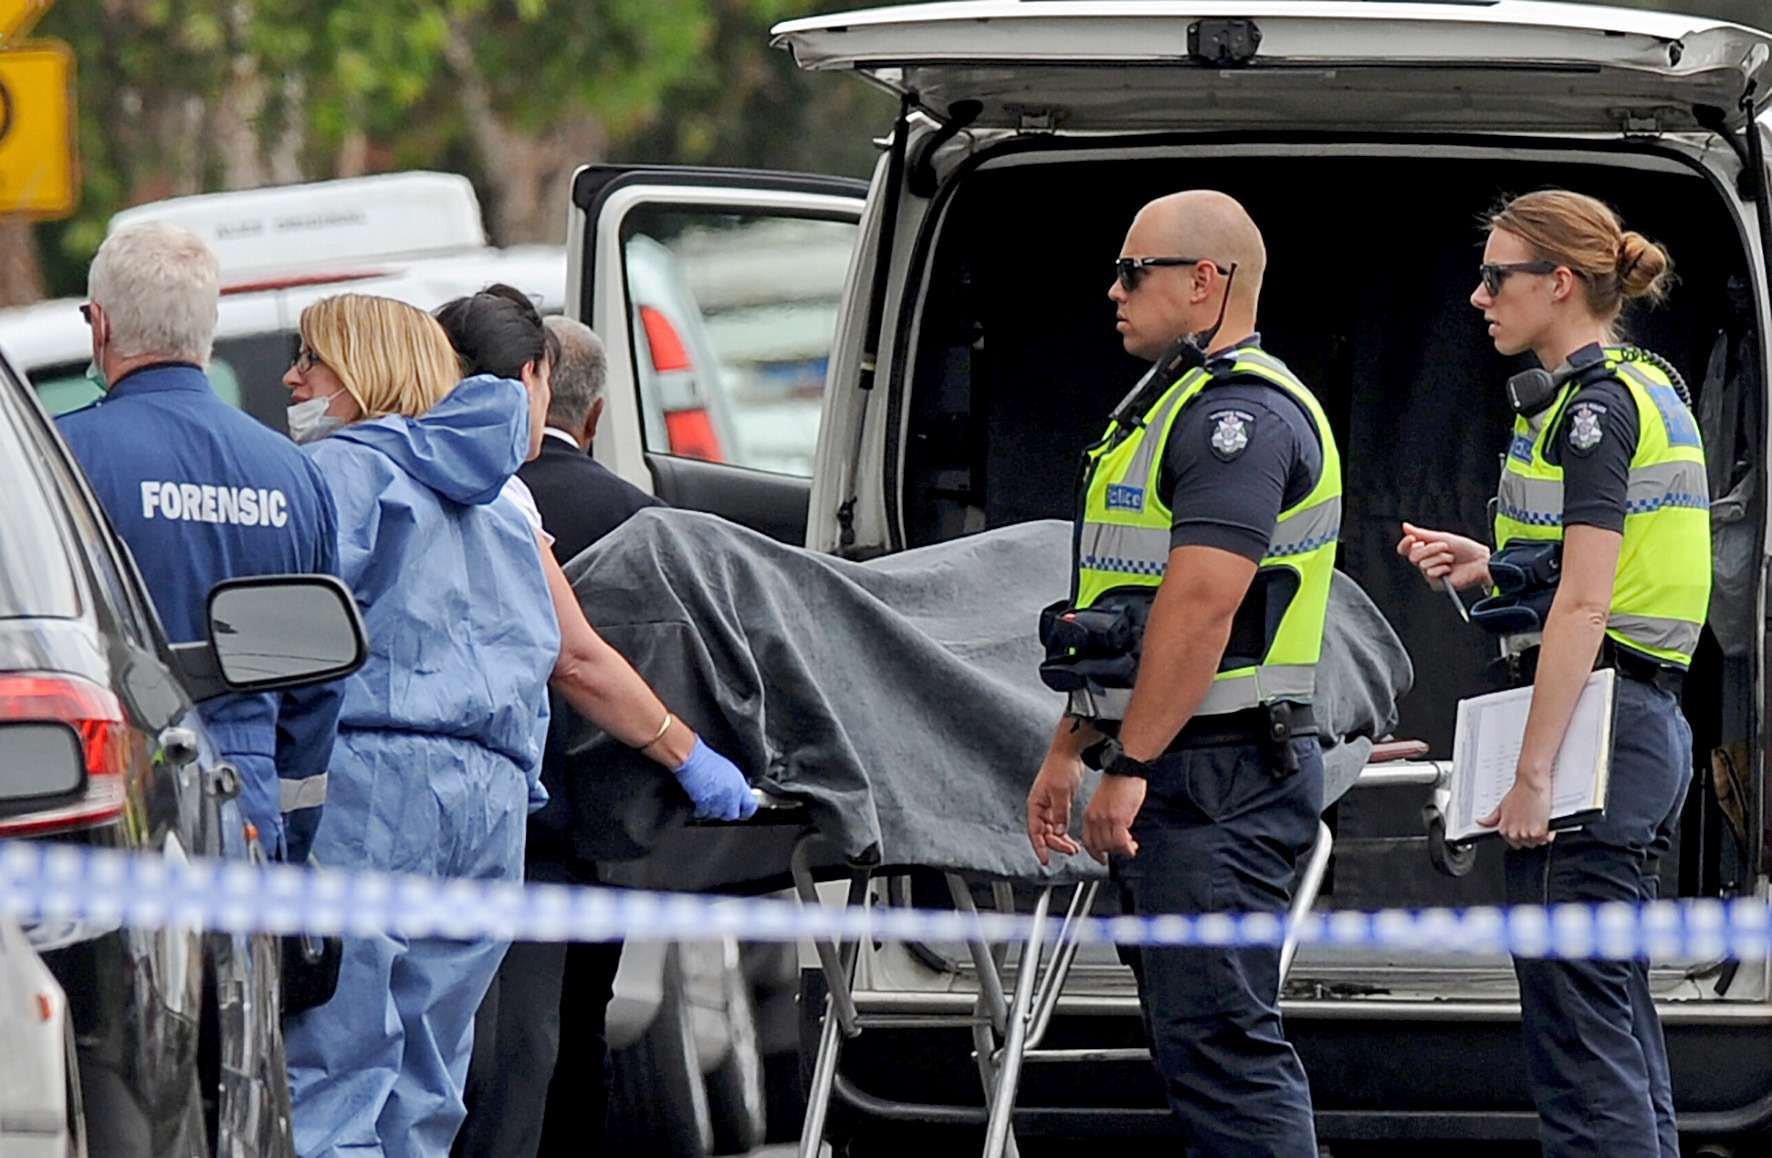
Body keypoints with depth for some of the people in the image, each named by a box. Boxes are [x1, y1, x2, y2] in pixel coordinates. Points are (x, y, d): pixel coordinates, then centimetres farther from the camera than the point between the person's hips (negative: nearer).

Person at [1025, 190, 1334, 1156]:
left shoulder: (1241, 415, -15)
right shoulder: (1177, 403, 20)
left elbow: (1201, 607, -23)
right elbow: (1121, 616, 25)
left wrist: (1131, 768, -23)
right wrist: (1070, 750, 22)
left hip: (1216, 780, -11)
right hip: (1183, 783, 11)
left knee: (1219, 1043, -14)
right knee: (1197, 1040, 13)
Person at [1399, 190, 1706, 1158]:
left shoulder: (1592, 406, -14)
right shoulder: (1646, 390, 16)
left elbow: (1585, 607, -20)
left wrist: (1531, 774, -21)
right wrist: (1493, 568, 11)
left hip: (1591, 724, -10)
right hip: (1648, 721, 10)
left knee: (1578, 1036, -10)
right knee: (1619, 1027, 12)